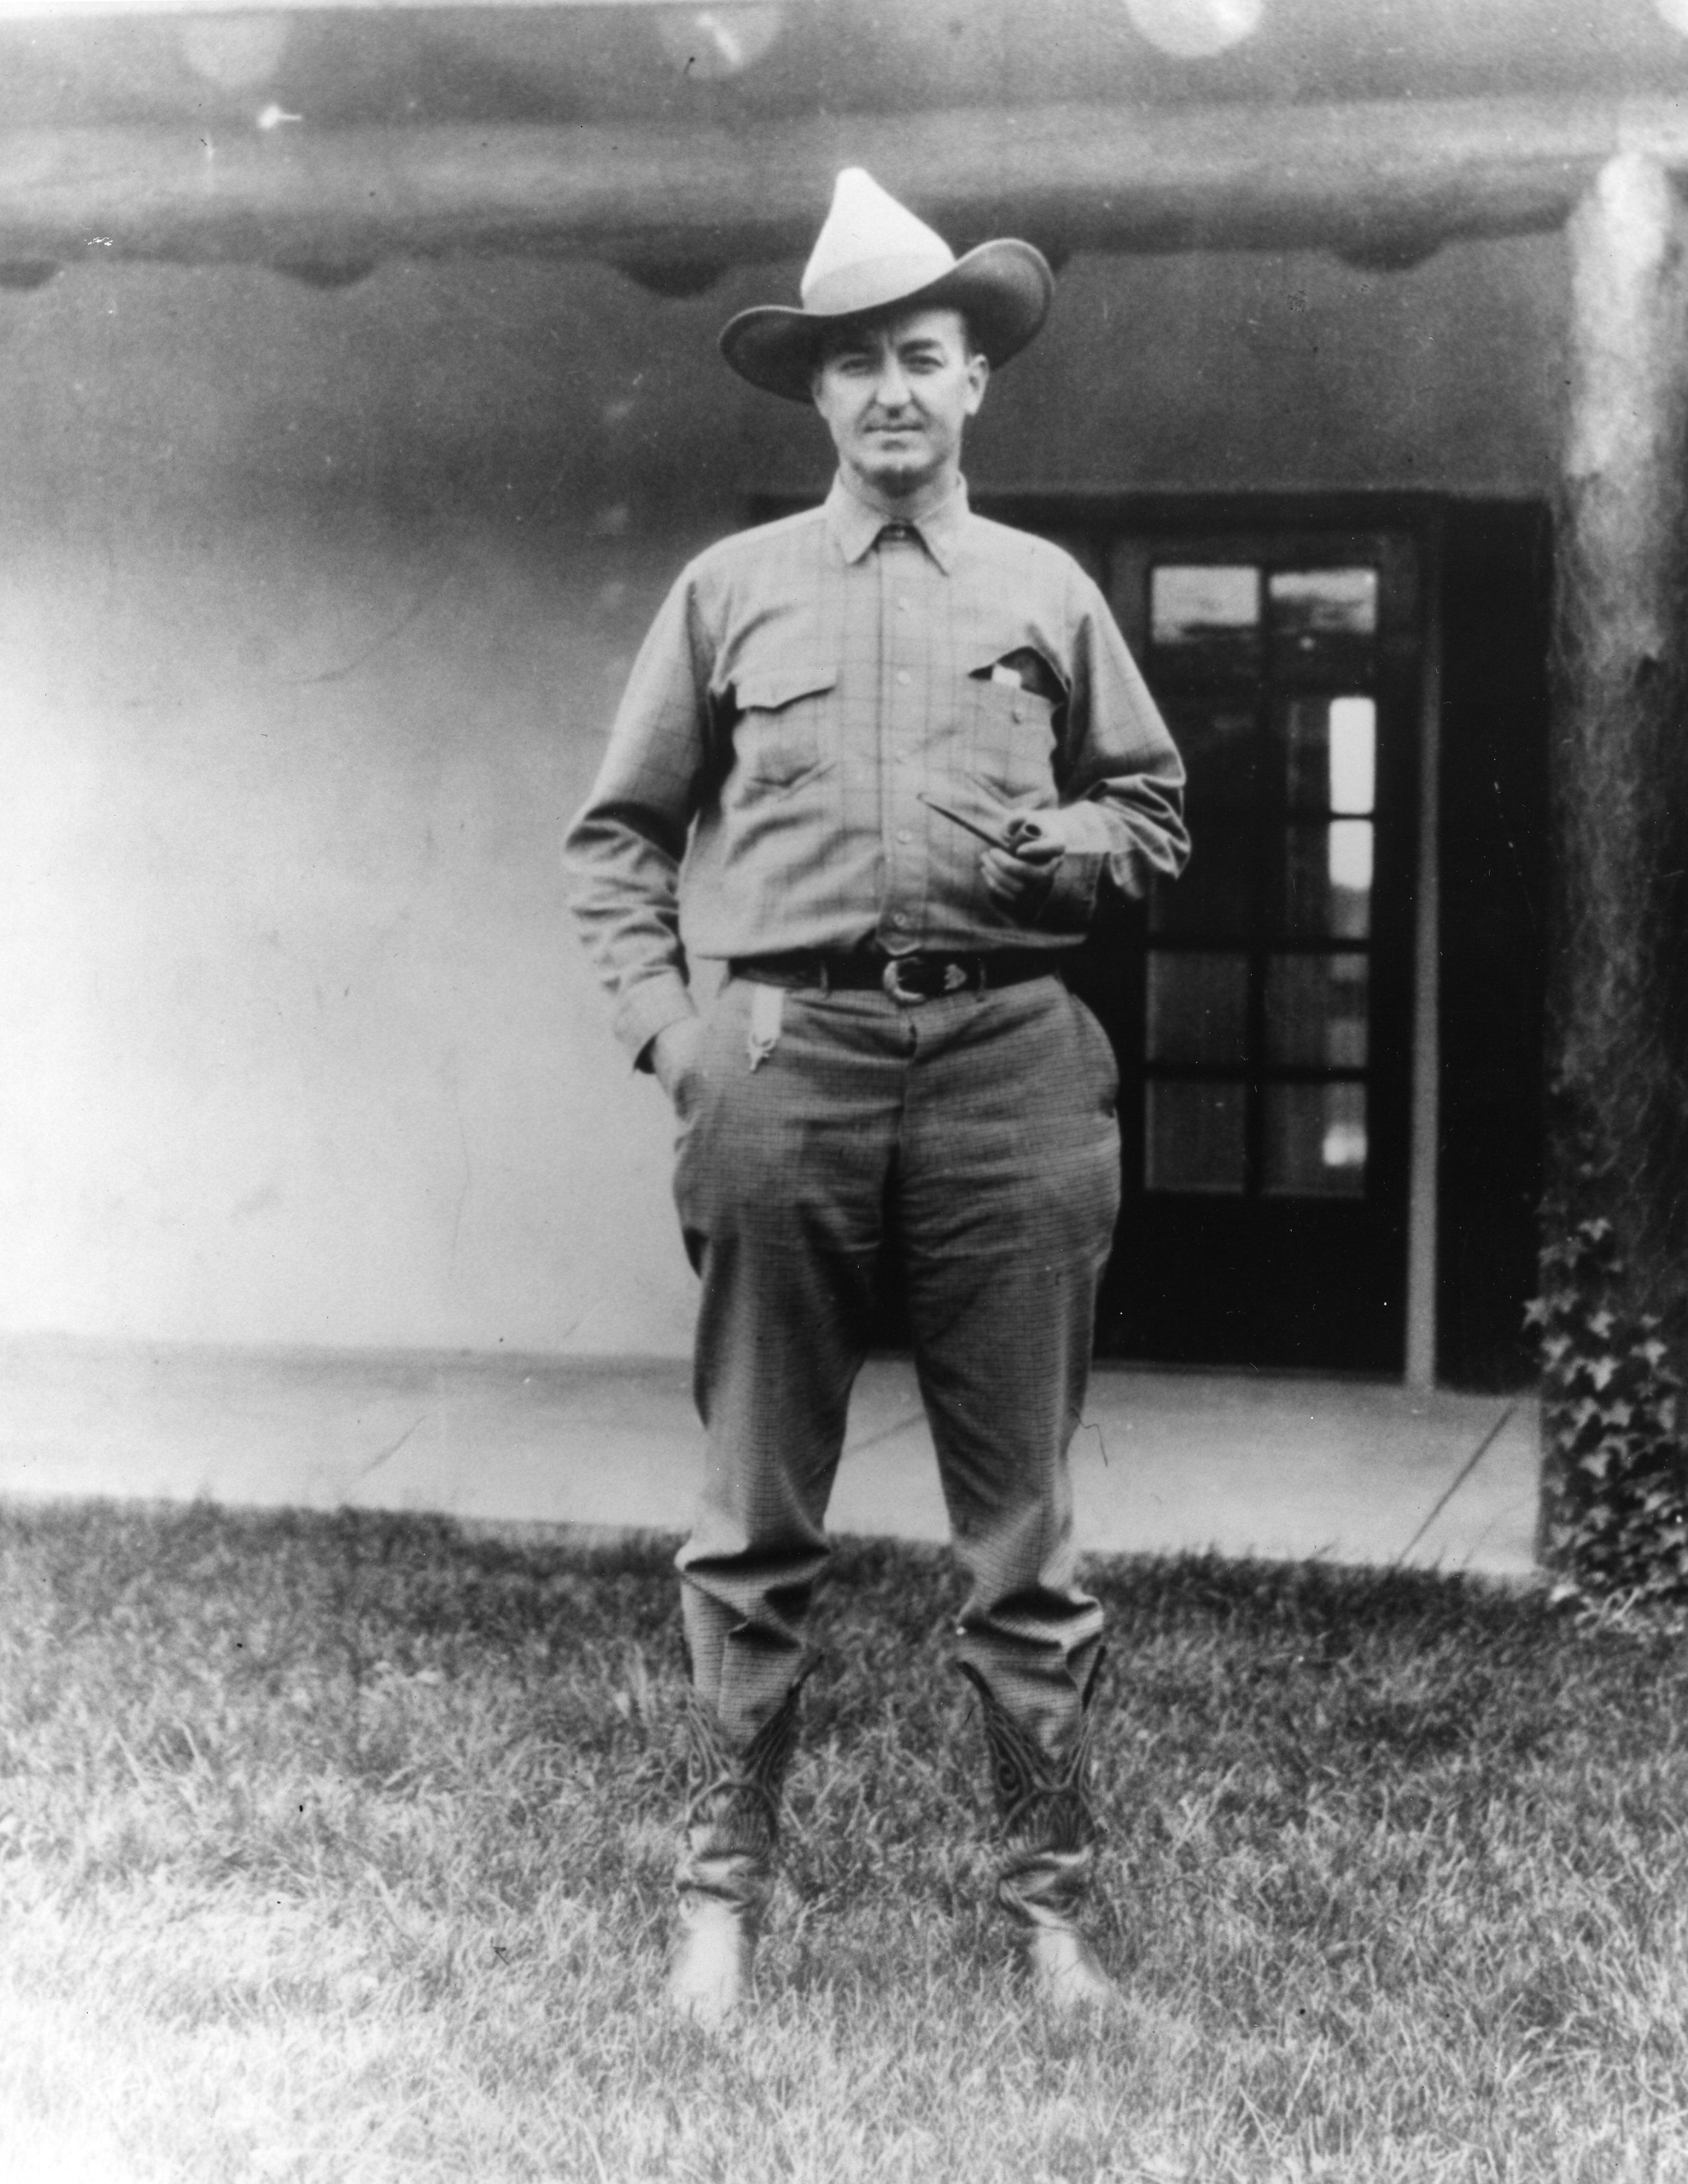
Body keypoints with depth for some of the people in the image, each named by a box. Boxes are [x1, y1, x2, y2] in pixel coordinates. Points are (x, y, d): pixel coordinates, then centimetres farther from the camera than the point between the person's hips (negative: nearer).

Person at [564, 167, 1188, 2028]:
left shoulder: (1048, 592, 14)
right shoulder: (728, 589, 11)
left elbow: (1158, 811, 18)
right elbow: (618, 832, 12)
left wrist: (1076, 842, -4)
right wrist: (663, 1014, -1)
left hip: (1010, 1059, 1)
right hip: (789, 1057, 0)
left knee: (1021, 1523, 4)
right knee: (754, 1521, 3)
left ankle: (1049, 1898, 12)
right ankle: (722, 1889, 13)